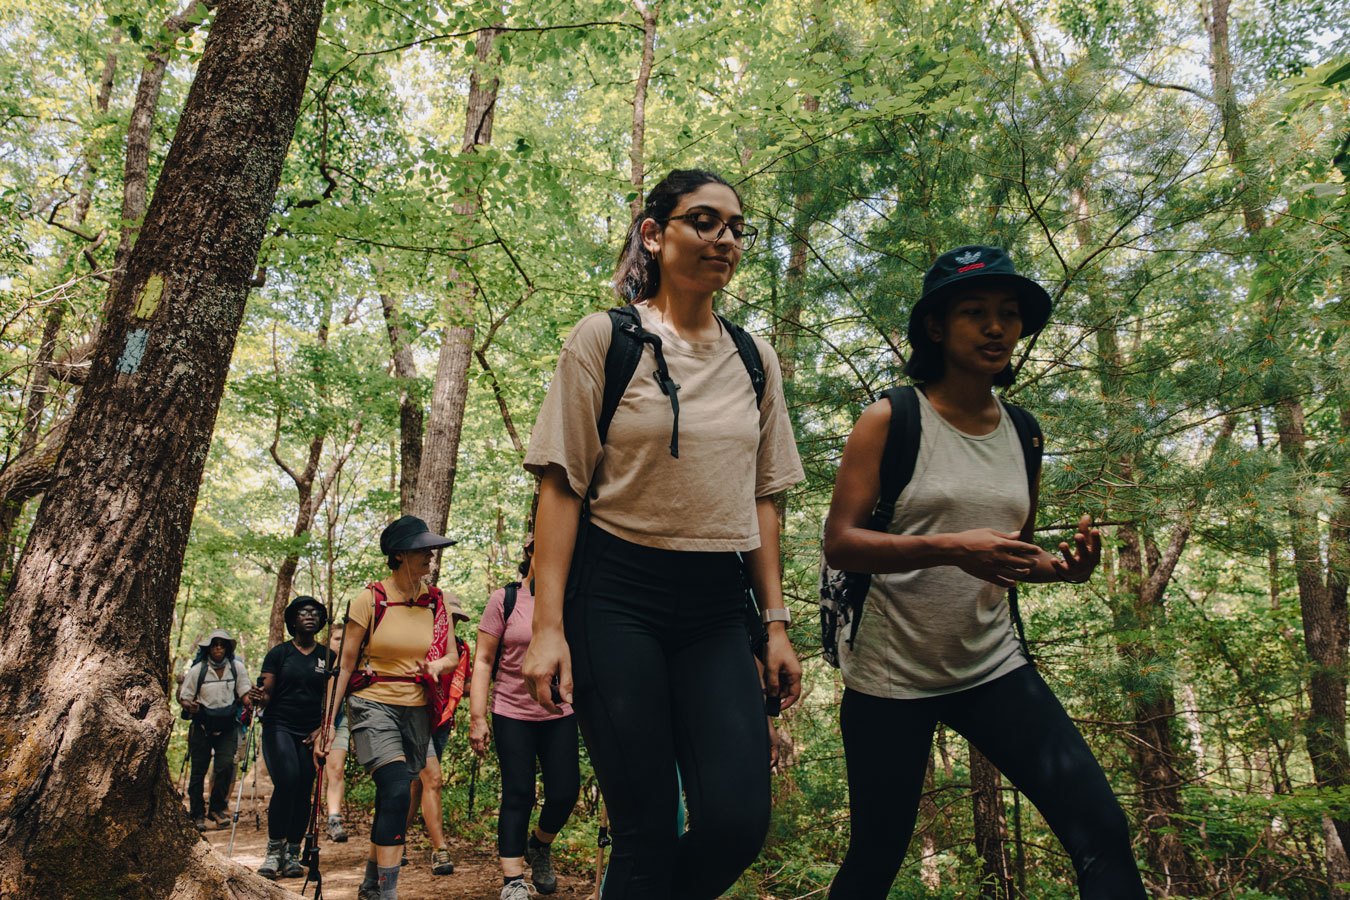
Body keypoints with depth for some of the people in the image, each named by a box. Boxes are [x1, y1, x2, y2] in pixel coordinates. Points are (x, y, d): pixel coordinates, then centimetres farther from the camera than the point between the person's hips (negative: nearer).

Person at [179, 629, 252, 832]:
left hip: (227, 725, 0)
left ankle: (217, 808, 6)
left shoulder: (237, 667, -3)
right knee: (198, 770, 5)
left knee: (225, 766, -13)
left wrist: (250, 702, -21)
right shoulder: (197, 670, -6)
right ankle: (197, 814, 21)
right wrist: (190, 706, -23)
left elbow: (244, 694, 1)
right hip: (202, 726, 0)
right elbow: (184, 698, 0)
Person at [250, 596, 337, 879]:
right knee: (287, 782, -20)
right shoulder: (279, 653, 5)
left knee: (304, 791, -2)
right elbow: (268, 693, 0)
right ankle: (274, 850, -8)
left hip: (311, 733, 2)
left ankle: (293, 854, 7)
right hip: (279, 727, -2)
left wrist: (321, 729, -2)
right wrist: (258, 697, -23)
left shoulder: (328, 656, 9)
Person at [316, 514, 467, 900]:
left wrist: (438, 665, -17)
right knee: (397, 791, -21)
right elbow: (345, 665, -3)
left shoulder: (438, 602, 4)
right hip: (373, 705, -4)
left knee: (391, 801, 11)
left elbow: (452, 657, 8)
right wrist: (328, 721, -5)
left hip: (417, 710, 4)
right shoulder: (370, 600, -6)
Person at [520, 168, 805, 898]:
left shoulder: (755, 360, 11)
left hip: (719, 607, 4)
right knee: (646, 832, -3)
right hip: (617, 596, -4)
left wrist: (776, 623, 8)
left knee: (737, 824, -4)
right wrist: (548, 625, -12)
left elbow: (761, 499, 13)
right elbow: (561, 485, -5)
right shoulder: (604, 338, -2)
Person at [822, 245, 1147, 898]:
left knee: (1102, 832, -10)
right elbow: (840, 544, -14)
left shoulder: (1022, 433, 8)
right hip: (890, 674, -4)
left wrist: (1063, 567, -5)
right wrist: (951, 548, -28)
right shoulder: (890, 421, -7)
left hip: (993, 666, 4)